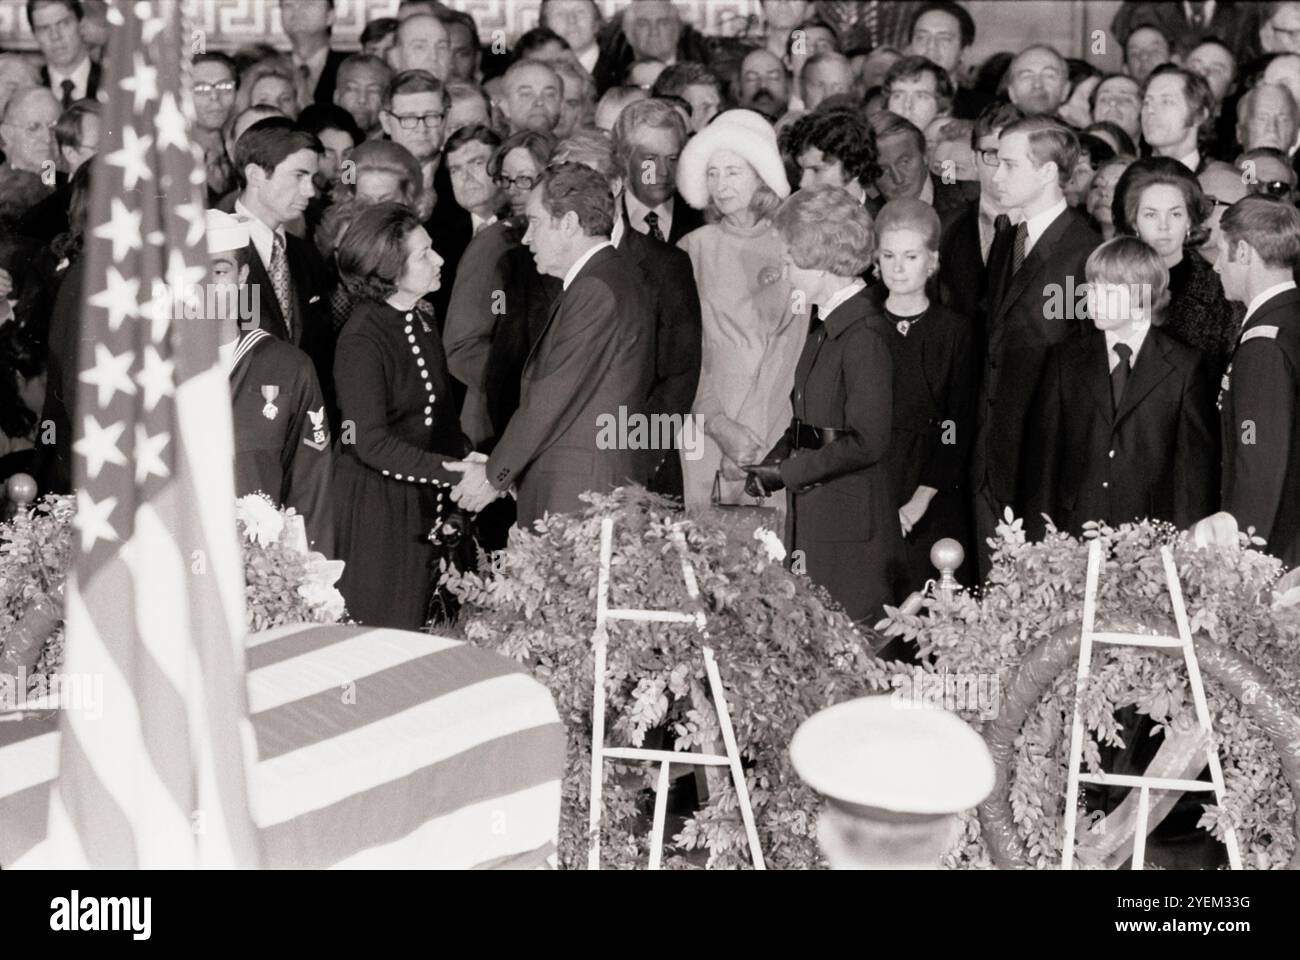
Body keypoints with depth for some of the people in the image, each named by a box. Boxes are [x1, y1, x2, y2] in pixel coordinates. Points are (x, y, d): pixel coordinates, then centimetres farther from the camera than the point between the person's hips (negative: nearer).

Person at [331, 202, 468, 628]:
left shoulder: (421, 324, 9)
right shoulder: (362, 339, -17)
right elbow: (371, 443, -22)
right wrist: (454, 472, -25)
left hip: (423, 501, 8)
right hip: (374, 507, -8)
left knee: (417, 632, 10)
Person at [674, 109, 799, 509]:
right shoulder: (693, 248, 6)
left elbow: (791, 344, -1)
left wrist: (750, 429, -10)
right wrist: (718, 424, -10)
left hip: (777, 433, 0)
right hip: (704, 436, 0)